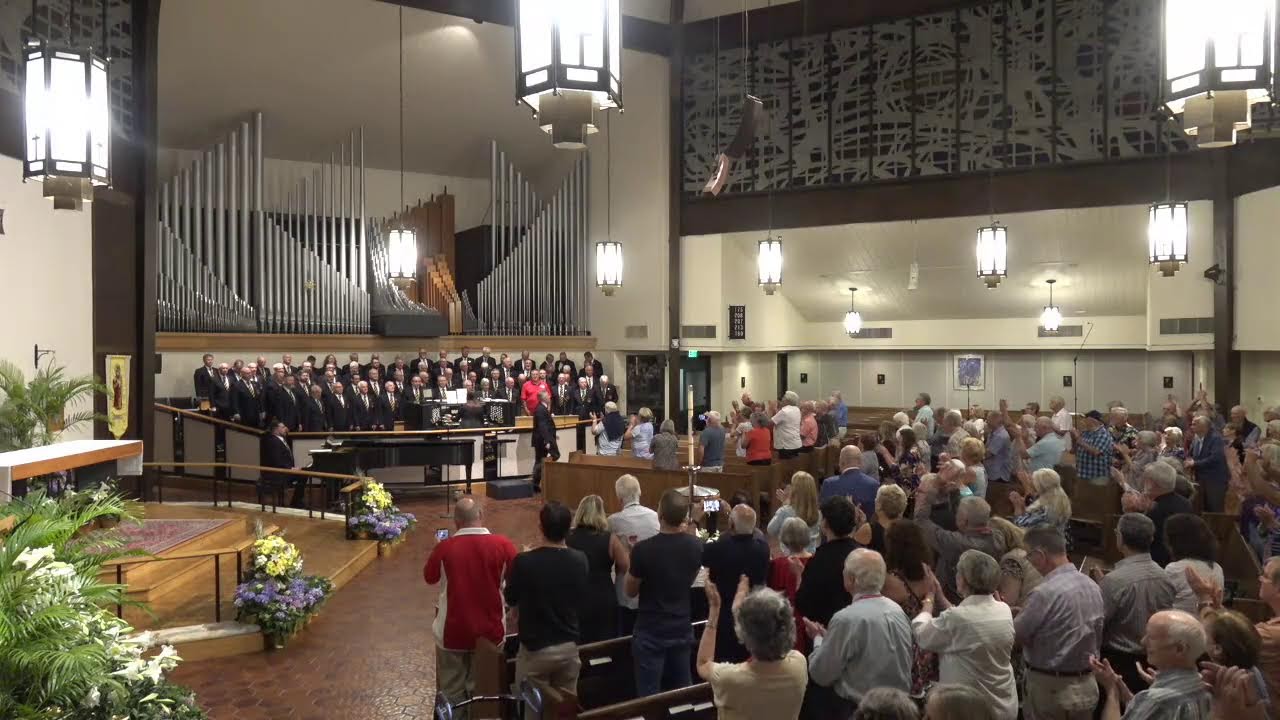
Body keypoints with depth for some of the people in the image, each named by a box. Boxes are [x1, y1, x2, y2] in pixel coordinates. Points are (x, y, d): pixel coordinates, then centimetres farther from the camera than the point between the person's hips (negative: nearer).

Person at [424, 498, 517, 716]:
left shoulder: (444, 547, -15)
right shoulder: (502, 545, -15)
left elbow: (429, 577, 4)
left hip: (453, 632, -1)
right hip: (490, 632, 1)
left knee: (452, 694, 17)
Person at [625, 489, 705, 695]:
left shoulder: (643, 549, -21)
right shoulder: (696, 546, -7)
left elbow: (630, 591, -6)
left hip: (650, 633, -4)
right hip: (682, 630, 5)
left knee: (649, 696, 4)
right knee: (682, 692, 18)